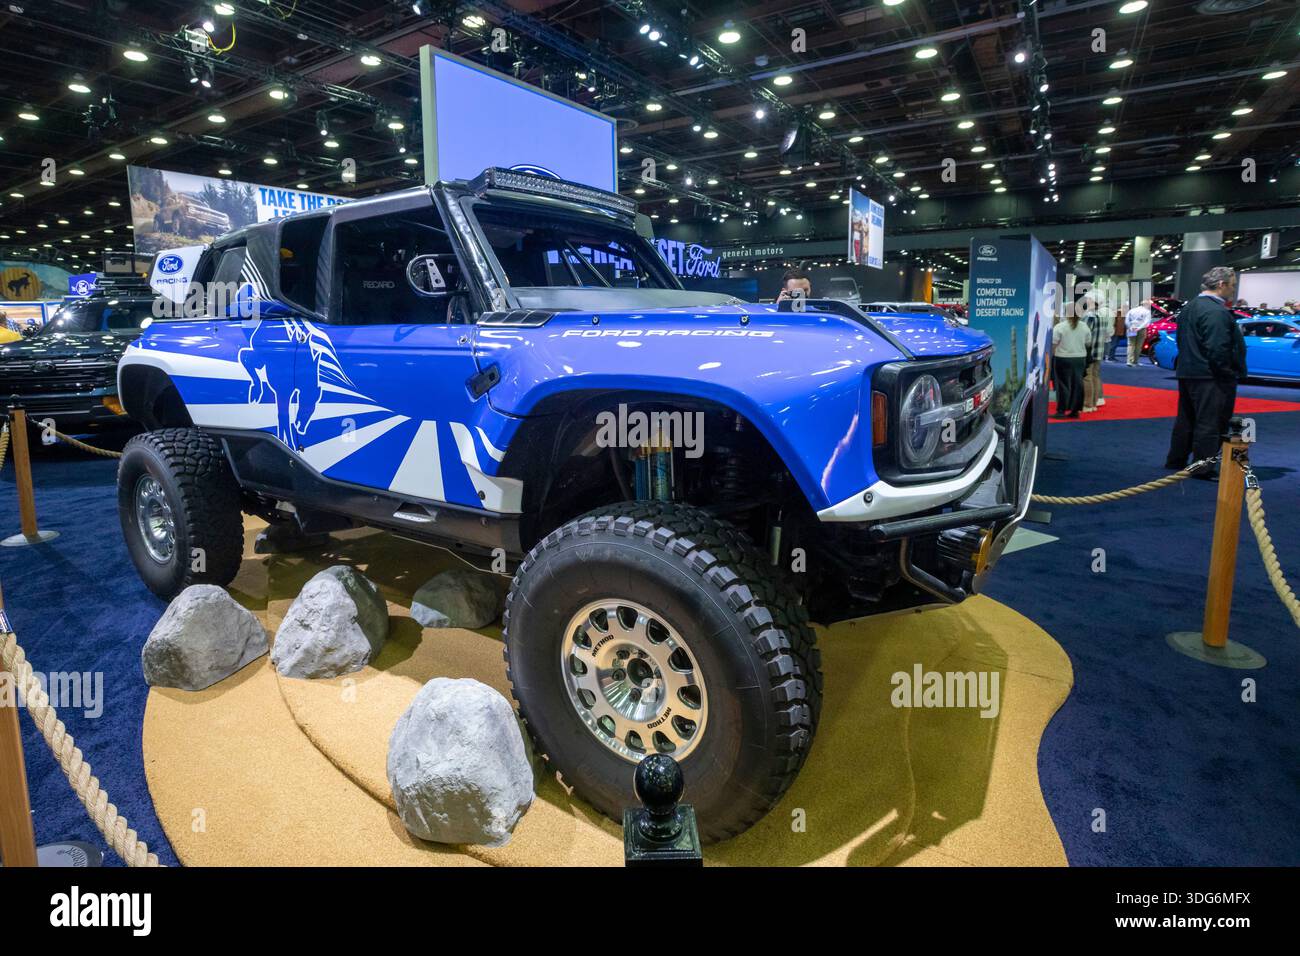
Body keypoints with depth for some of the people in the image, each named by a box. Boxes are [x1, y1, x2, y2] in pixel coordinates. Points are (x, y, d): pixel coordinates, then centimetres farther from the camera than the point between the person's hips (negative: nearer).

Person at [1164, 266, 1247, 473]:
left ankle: (1176, 461, 25)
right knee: (1209, 423, -3)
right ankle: (1203, 469, 1)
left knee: (1186, 419, 17)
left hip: (1187, 373, 10)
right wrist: (1230, 374, -14)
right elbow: (1217, 350, -24)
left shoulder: (1189, 307, 12)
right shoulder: (1216, 311, -19)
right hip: (1210, 378, -10)